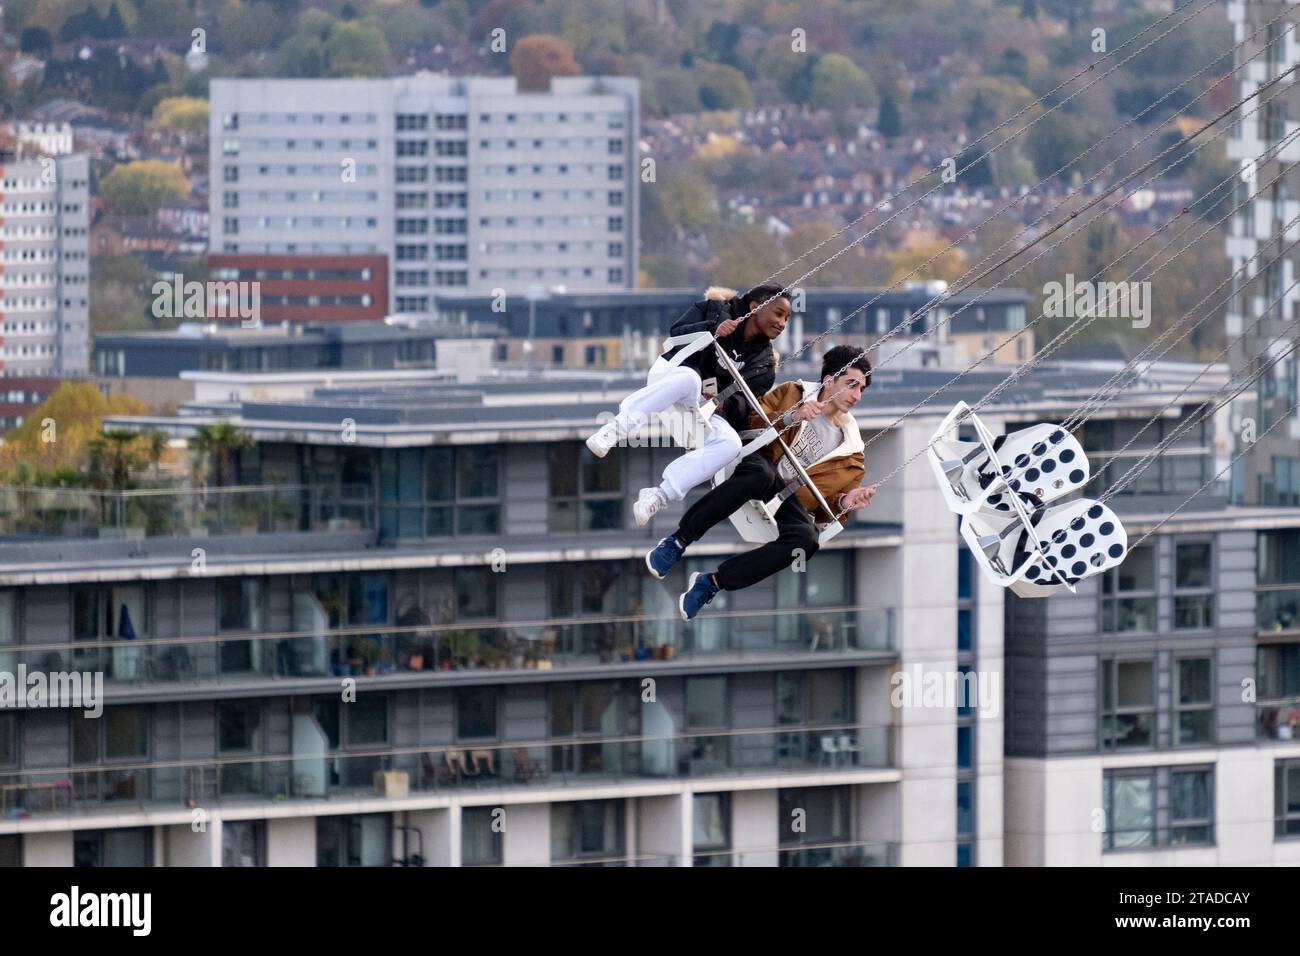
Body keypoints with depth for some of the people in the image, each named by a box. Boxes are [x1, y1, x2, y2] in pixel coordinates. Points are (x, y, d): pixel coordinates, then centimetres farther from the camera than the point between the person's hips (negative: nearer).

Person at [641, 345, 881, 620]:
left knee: (806, 539, -35)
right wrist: (788, 418, -14)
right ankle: (679, 540, -32)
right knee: (760, 473, -43)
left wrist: (845, 502, -6)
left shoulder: (851, 449, 17)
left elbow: (827, 505, 17)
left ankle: (712, 583, -30)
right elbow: (750, 424, 3)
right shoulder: (793, 393, 13)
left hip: (789, 498, 2)